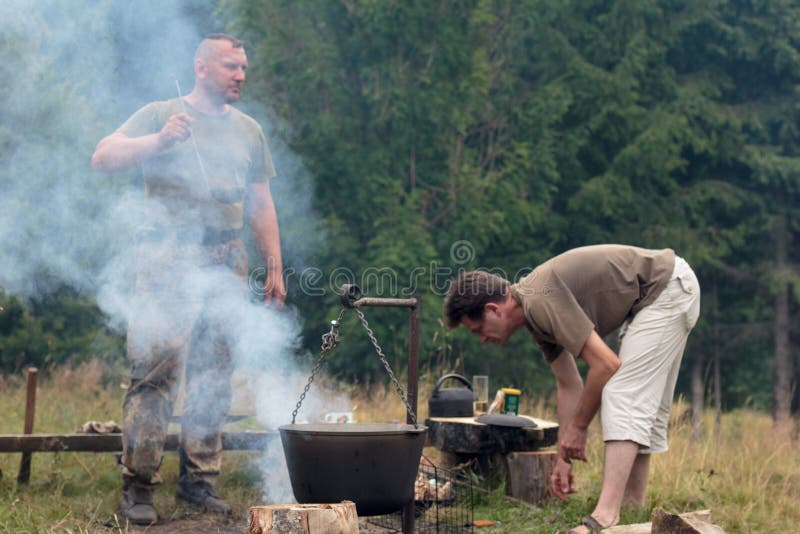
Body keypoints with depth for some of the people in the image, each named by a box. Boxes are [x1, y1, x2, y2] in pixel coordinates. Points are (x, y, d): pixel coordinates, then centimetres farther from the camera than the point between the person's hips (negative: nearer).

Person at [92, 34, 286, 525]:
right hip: (169, 257, -4)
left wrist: (275, 268, 15)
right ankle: (138, 484, -7)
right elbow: (104, 158, -6)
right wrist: (160, 140, -20)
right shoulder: (160, 115, 5)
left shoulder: (249, 130, 19)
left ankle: (200, 479, 11)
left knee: (215, 375, 3)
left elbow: (260, 204, 21)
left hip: (228, 262, 5)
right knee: (156, 370, -11)